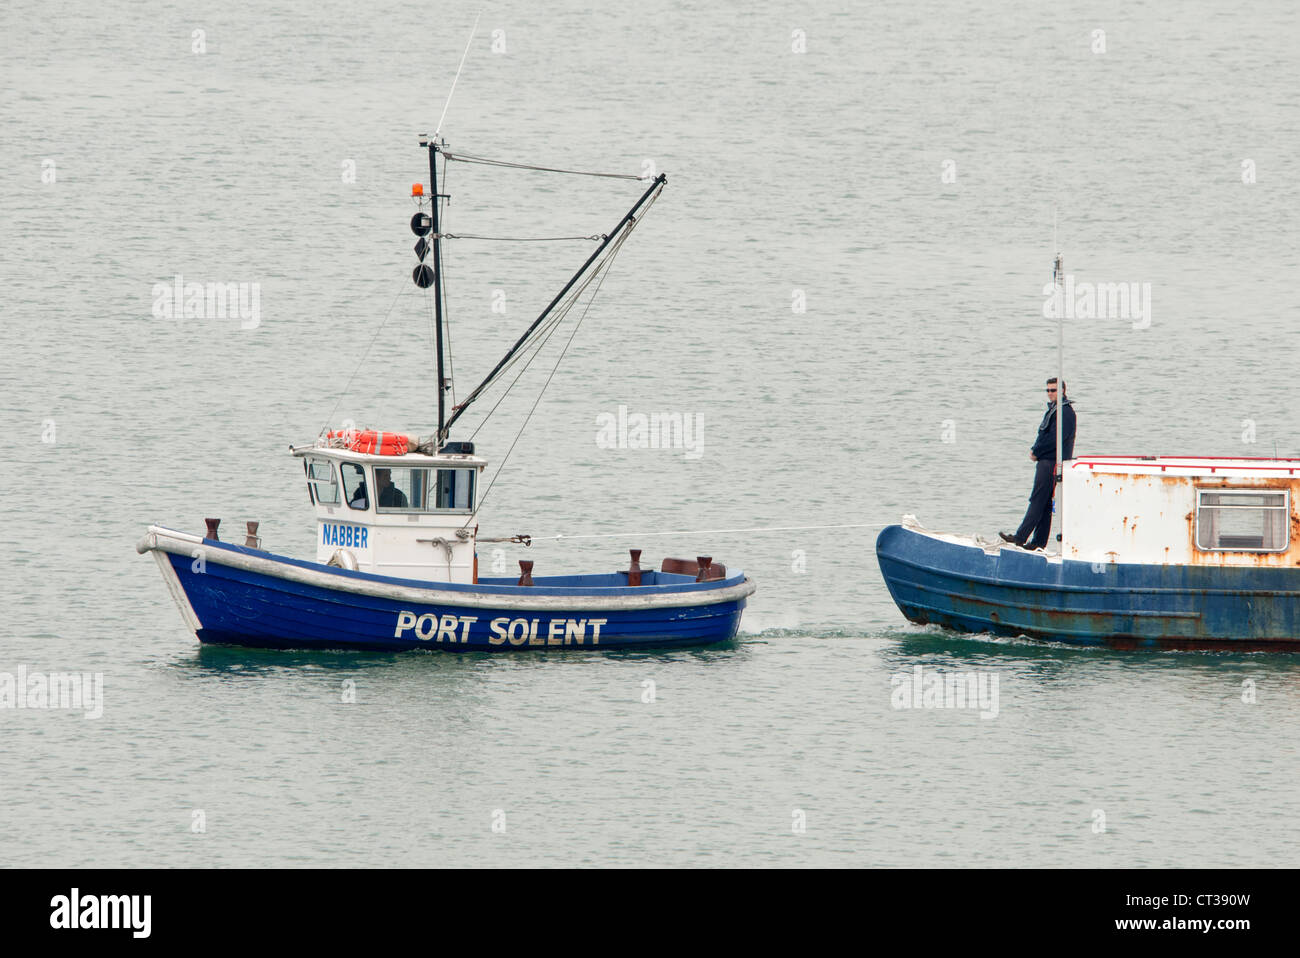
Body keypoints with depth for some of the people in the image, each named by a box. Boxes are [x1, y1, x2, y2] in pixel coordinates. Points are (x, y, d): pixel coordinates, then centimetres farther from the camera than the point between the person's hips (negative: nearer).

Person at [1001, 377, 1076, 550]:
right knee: (1044, 503, 9)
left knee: (1038, 500, -10)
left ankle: (1021, 537, -13)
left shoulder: (1065, 412, -12)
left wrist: (1036, 451, -13)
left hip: (1052, 463, -10)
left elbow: (1055, 438, -20)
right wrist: (1034, 450, 4)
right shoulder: (1052, 409, 20)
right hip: (1046, 461, 10)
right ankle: (1039, 540, 11)